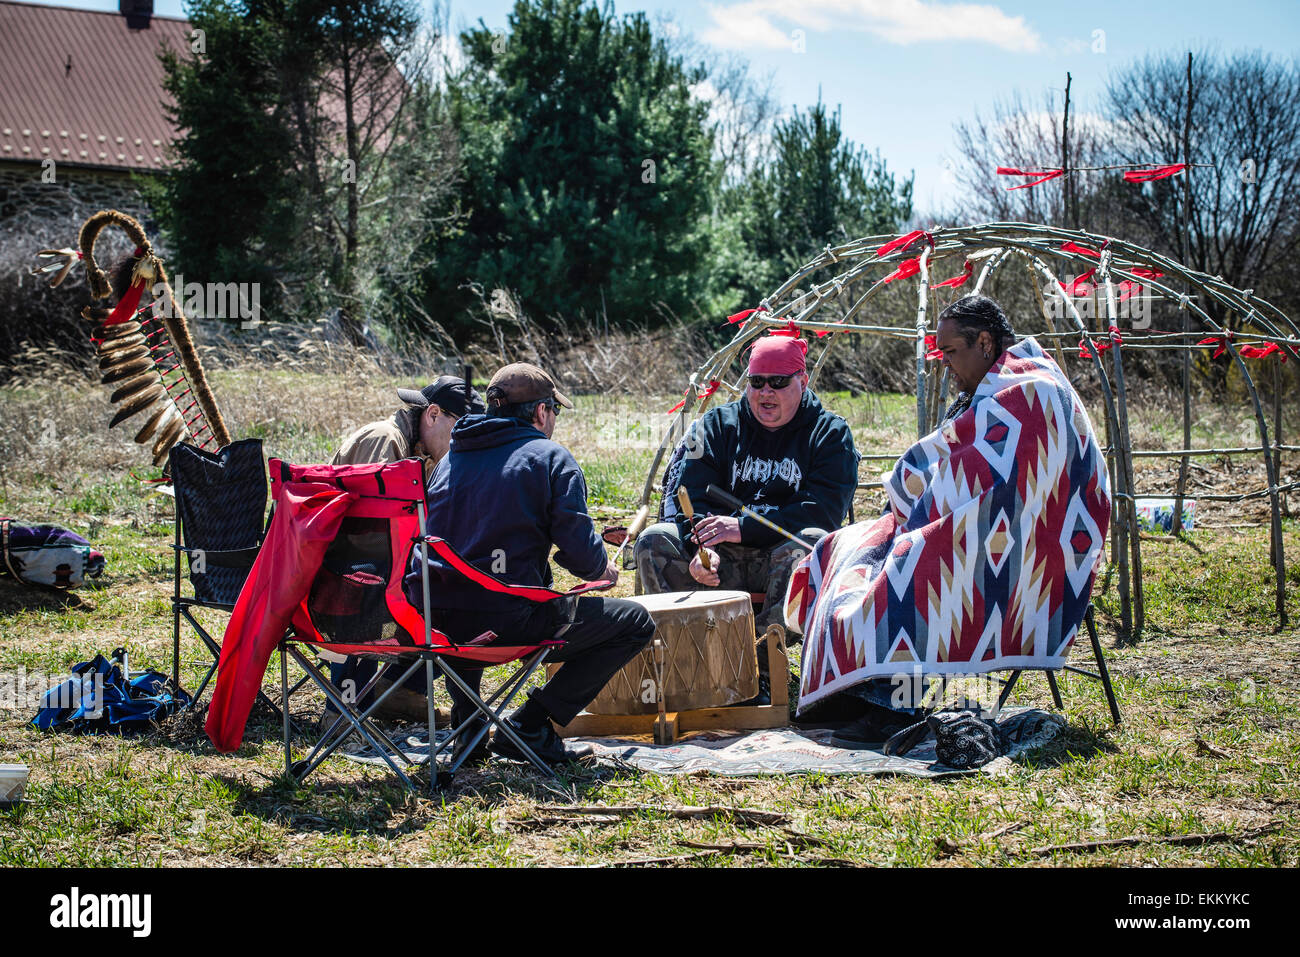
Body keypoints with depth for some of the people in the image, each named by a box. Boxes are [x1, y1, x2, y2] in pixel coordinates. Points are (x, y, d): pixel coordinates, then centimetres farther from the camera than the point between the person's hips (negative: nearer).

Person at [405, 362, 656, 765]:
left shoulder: (450, 459, 18)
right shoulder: (551, 457, -1)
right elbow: (579, 548, -8)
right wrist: (603, 572, 17)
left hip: (431, 619, 7)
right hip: (506, 618, -7)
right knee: (636, 622, 6)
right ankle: (530, 725, -2)